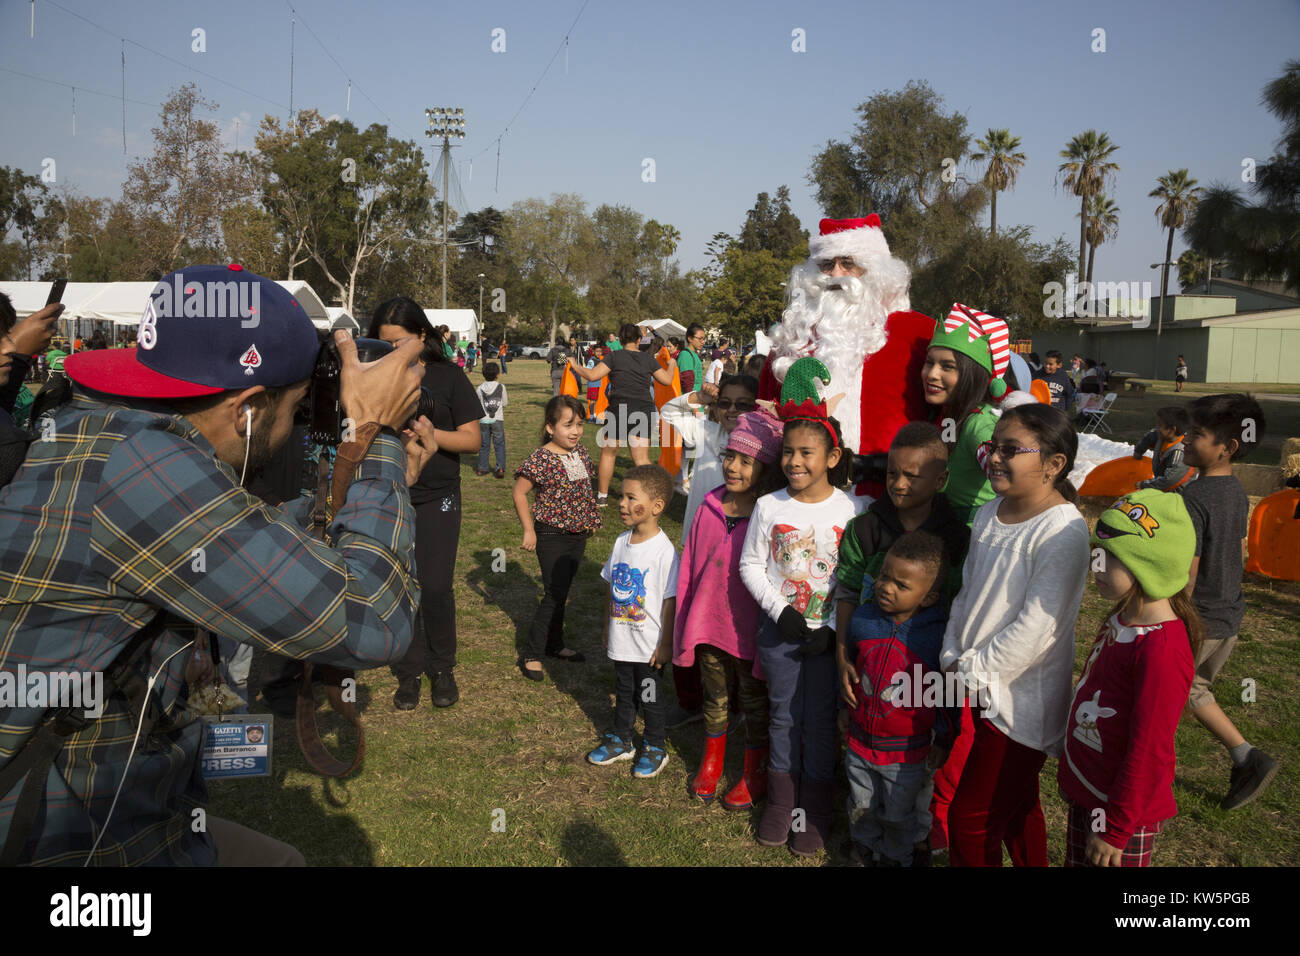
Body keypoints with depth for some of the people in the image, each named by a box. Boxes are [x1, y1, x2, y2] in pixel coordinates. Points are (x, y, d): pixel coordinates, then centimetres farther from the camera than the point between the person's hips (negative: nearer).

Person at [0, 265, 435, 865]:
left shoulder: (84, 432, 1)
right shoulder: (138, 463, -27)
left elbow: (244, 562, 10)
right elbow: (368, 624, -27)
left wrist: (374, 479, 10)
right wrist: (375, 435, -16)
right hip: (76, 851, -8)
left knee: (277, 858, 23)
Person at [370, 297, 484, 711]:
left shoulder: (447, 377, -4)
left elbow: (473, 439, -6)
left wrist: (426, 432, -20)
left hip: (436, 498, -2)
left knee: (436, 587, -3)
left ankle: (443, 668, 18)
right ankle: (409, 673, 21)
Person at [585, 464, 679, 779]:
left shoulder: (664, 550, -20)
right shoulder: (621, 542, 0)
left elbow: (670, 600, -16)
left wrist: (665, 644, -14)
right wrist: (608, 629, 14)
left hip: (649, 645, -6)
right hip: (621, 640, 6)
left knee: (650, 697, 11)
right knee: (623, 693, 21)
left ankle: (654, 748, 31)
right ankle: (621, 741, 39)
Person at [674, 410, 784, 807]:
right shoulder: (710, 505, -4)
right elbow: (690, 566, 3)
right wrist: (685, 622, 5)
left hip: (750, 629, -4)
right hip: (708, 622, 4)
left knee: (754, 702, 15)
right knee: (714, 697, 22)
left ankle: (755, 775, 35)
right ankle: (711, 764, 42)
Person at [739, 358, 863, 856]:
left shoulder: (851, 511, -8)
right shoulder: (769, 506, -4)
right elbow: (751, 565, 0)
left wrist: (831, 627, -14)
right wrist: (781, 611, -11)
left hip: (829, 633, -1)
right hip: (780, 629, 2)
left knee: (820, 720, 9)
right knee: (783, 716, 13)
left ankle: (816, 809, 26)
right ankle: (781, 800, 30)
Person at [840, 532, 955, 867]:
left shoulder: (939, 635, -20)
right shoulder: (862, 619, -9)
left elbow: (950, 694, -8)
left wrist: (944, 741, -2)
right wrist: (846, 703, 14)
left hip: (908, 754, -3)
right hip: (860, 742, 4)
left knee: (900, 816, 18)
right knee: (862, 809, 23)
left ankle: (897, 857, 43)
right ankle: (865, 850, 48)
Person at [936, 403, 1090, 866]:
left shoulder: (1063, 532, -20)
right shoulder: (989, 514, 6)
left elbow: (1035, 628, -22)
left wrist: (972, 672, -14)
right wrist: (953, 659, 1)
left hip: (1019, 701, -7)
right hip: (971, 688, 8)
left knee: (974, 820, 2)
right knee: (946, 794, 18)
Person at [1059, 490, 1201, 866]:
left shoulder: (1162, 648, -27)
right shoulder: (1121, 620, 1)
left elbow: (1149, 753, -23)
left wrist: (1116, 829, -17)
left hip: (1124, 813, -8)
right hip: (1084, 793, 8)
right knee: (1076, 861, 22)